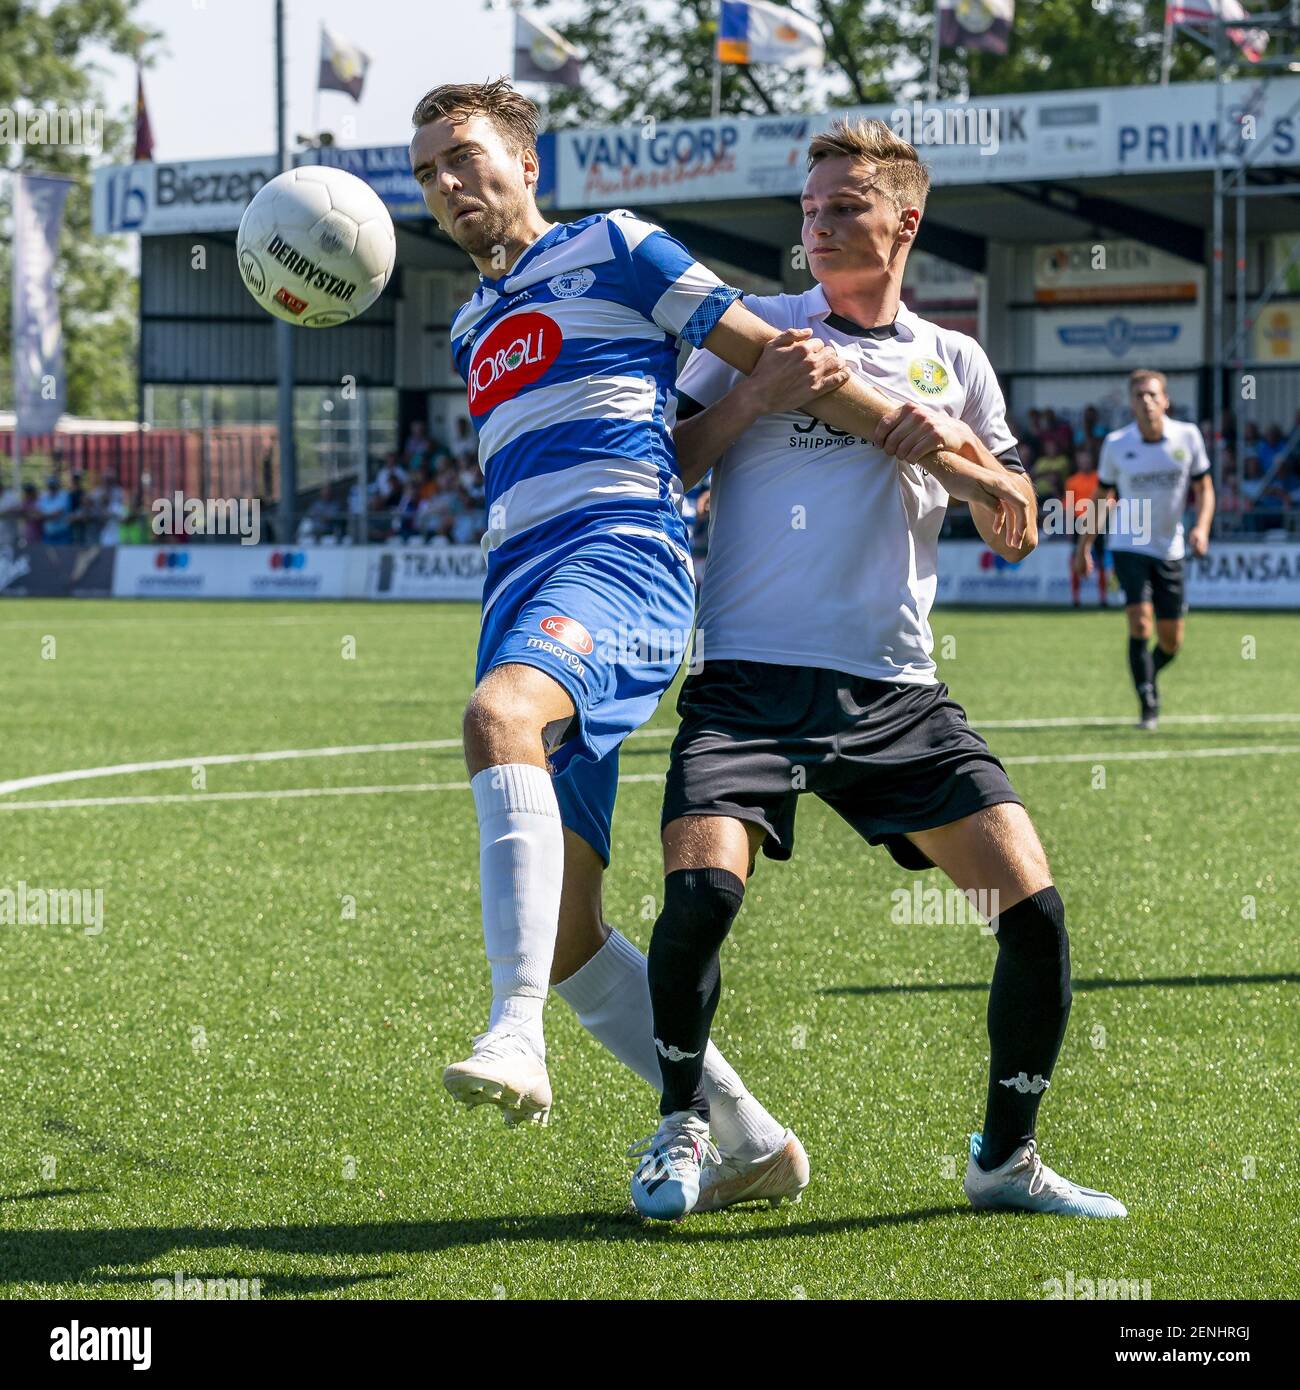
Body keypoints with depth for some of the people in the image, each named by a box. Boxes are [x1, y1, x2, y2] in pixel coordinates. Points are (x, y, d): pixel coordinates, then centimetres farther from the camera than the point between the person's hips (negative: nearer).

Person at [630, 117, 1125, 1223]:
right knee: (702, 887, -26)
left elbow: (1015, 535, 15)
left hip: (898, 693, 3)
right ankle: (683, 1127, 1)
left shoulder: (954, 362, 16)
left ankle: (1007, 1158, 12)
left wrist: (958, 445, -4)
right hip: (751, 680, -3)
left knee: (1034, 907, -9)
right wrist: (755, 398, -10)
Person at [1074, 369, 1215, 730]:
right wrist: (1084, 545, 2)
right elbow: (1103, 497, 5)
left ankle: (1149, 680, 37)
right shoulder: (1116, 444, -8)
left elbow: (1204, 487, 4)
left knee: (1171, 640, 5)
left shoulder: (1187, 436, -6)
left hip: (1170, 548, 2)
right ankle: (1148, 707, -11)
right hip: (1128, 545, -2)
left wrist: (1201, 527, -13)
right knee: (1140, 622, -20)